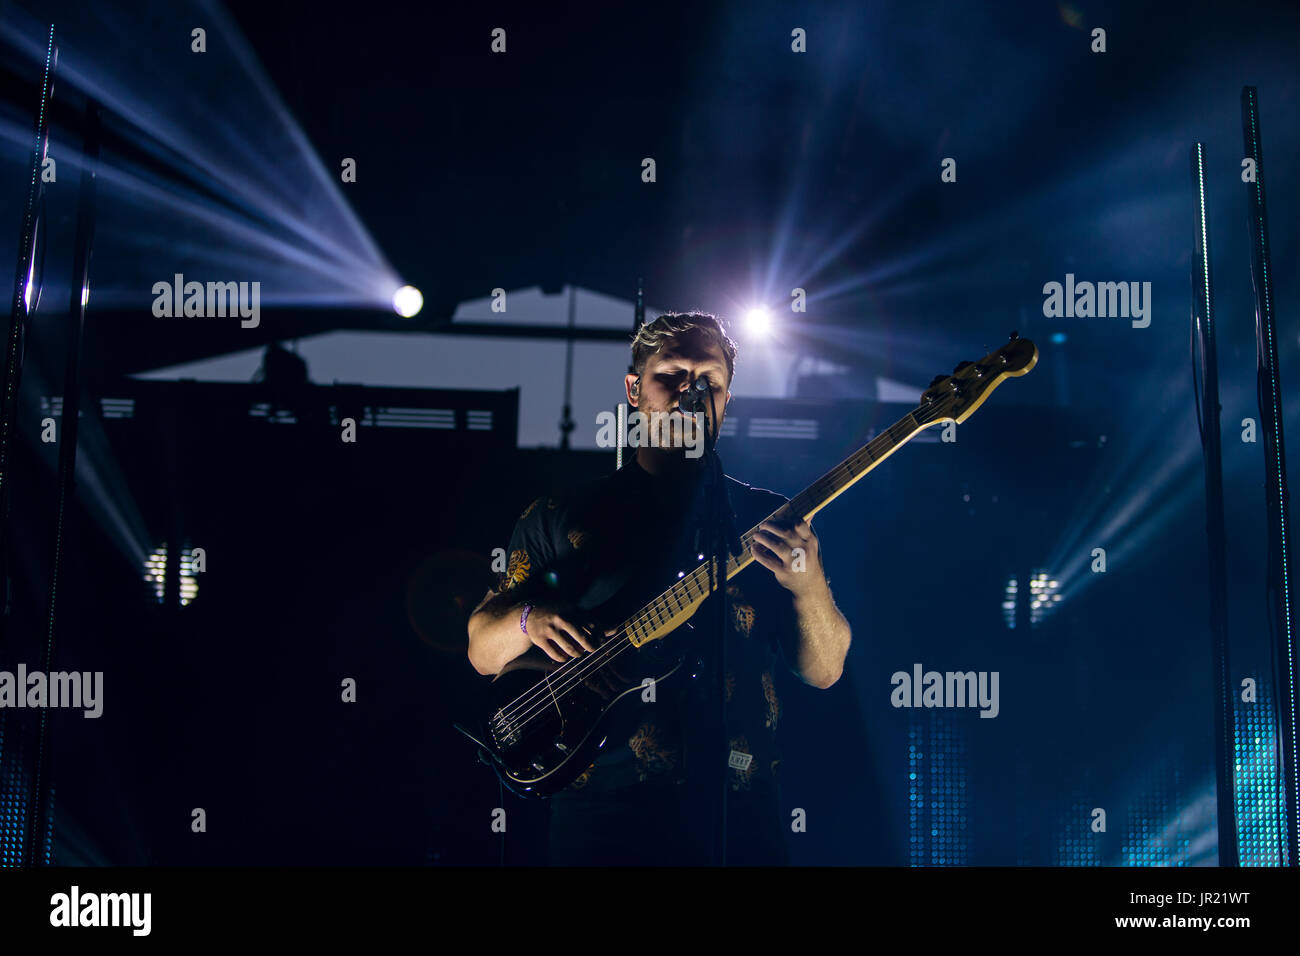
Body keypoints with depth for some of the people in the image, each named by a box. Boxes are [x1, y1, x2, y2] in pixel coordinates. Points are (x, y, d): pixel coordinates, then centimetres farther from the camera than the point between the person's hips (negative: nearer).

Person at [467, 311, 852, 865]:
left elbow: (823, 672, 2)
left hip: (739, 807, 1)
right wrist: (529, 619, -14)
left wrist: (808, 585, -16)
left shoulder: (771, 521, 6)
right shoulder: (559, 517, 6)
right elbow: (482, 650, 7)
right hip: (601, 808, 0)